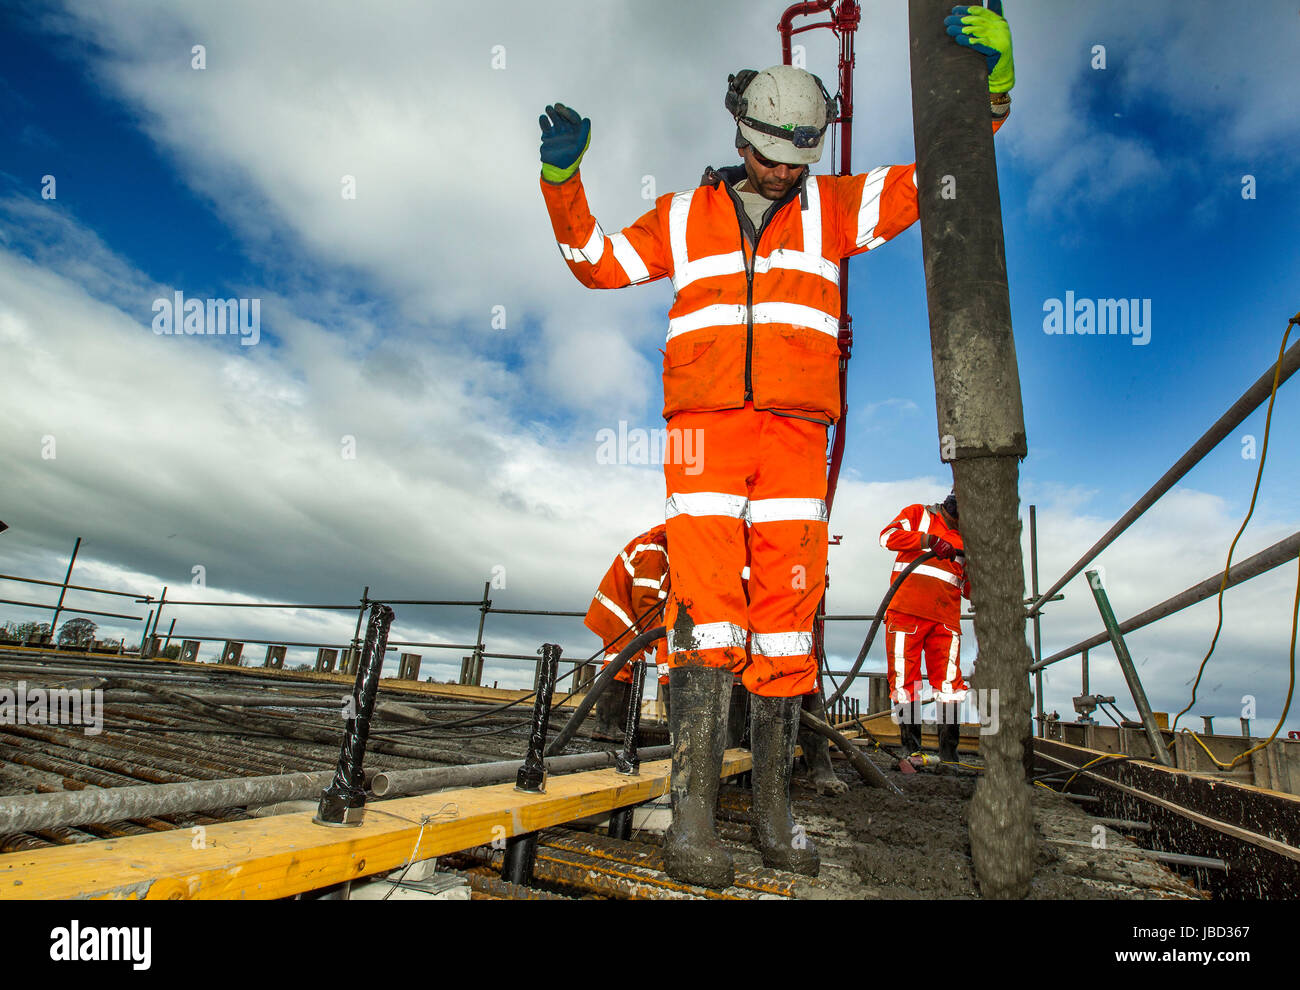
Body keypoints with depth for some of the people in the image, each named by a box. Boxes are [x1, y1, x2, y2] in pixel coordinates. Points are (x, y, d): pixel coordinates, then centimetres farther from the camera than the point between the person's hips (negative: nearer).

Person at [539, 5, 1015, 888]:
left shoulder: (832, 208, 21)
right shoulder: (686, 215, 20)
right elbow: (597, 262, 25)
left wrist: (991, 78, 7)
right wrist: (564, 177, 15)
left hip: (795, 434, 2)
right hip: (706, 426, -1)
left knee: (789, 610, -2)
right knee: (707, 604, -13)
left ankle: (775, 811, 9)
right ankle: (693, 815, -9)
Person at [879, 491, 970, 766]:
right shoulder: (918, 514, 11)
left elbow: (967, 588, 24)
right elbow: (888, 536, -7)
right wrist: (929, 540, -17)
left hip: (945, 619, 4)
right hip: (906, 612, -4)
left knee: (950, 686, -4)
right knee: (905, 681, -2)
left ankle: (948, 752, 5)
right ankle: (911, 748, 8)